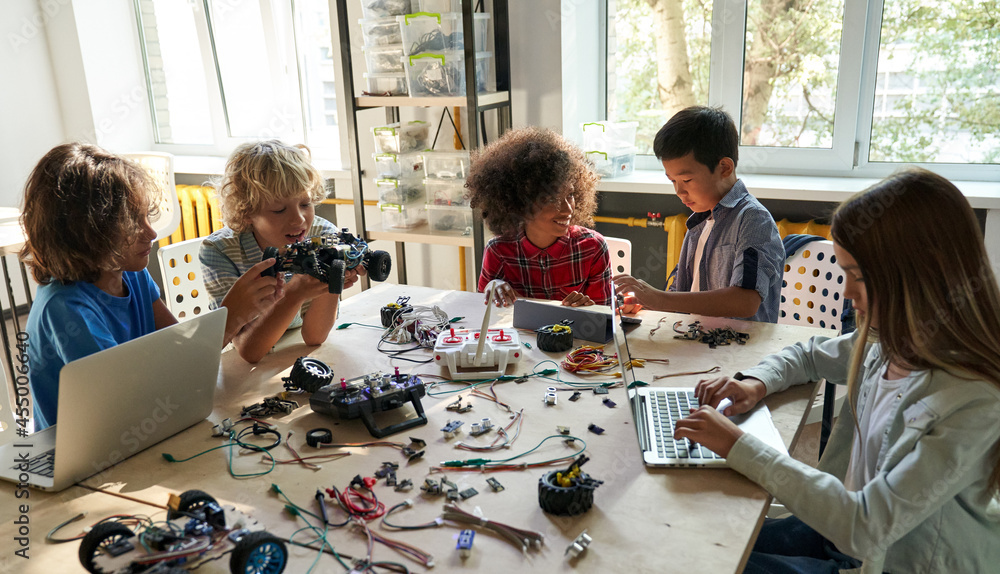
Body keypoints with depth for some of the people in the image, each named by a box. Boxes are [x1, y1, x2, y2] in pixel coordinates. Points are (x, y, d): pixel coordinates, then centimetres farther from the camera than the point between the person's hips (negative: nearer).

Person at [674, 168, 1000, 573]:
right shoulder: (891, 341, -6)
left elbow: (865, 528, -33)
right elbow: (810, 355, 15)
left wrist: (737, 446, -31)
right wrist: (757, 383, -7)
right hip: (850, 531, 7)